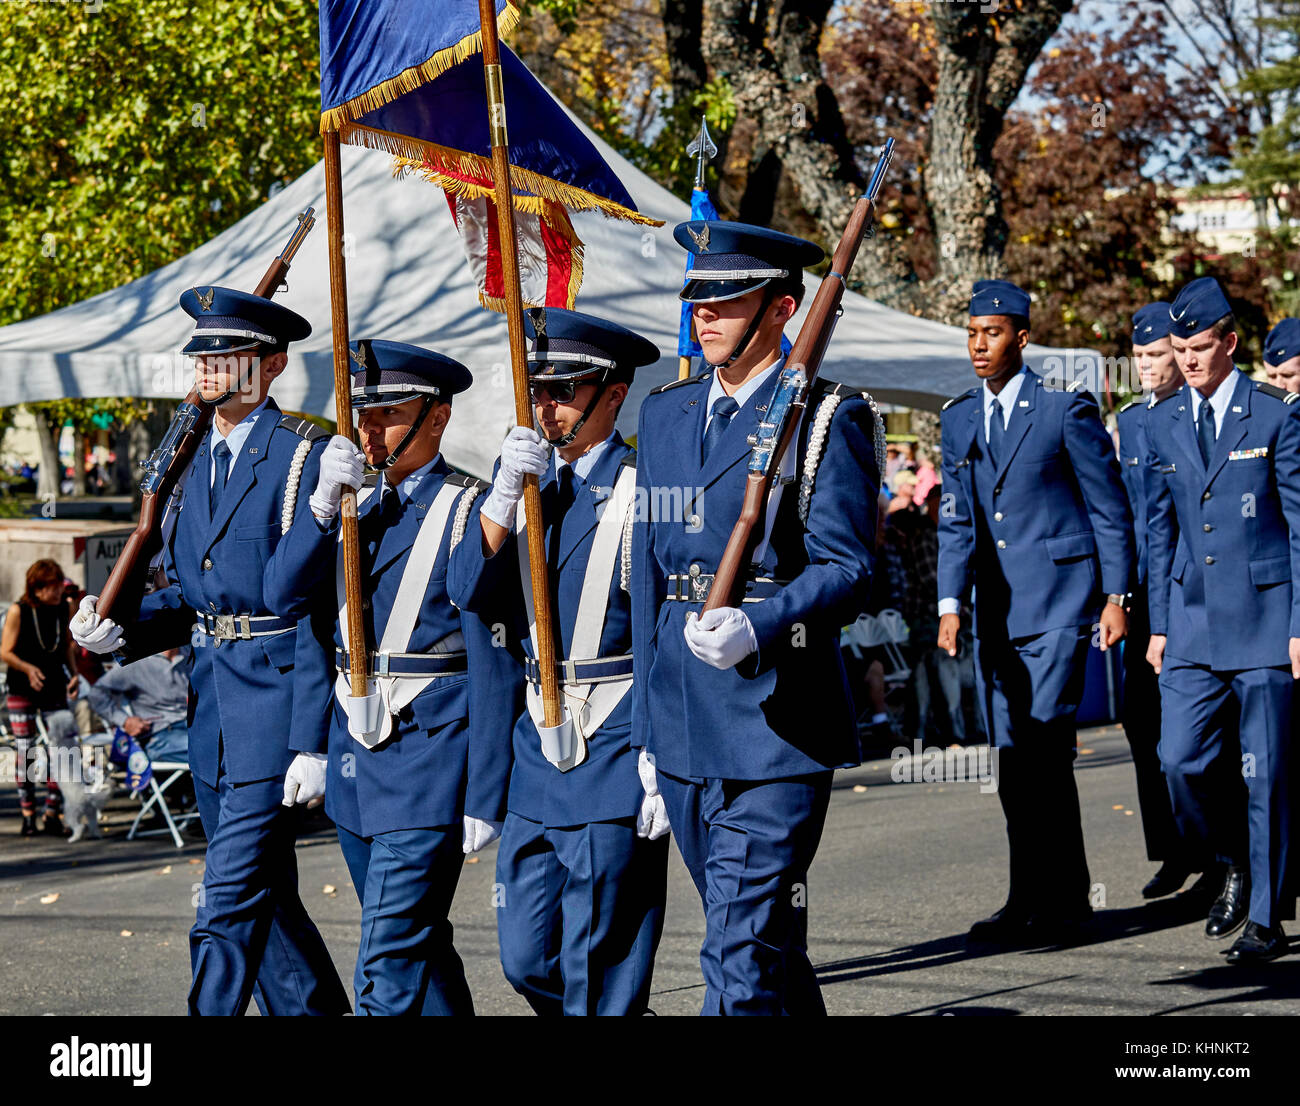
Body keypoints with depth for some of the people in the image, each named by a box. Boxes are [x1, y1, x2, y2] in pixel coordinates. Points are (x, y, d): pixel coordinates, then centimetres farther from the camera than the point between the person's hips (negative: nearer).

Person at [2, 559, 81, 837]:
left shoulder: (62, 610, 2)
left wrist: (73, 674, 0)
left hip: (54, 689, 3)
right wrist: (28, 668, -25)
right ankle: (27, 814, 8)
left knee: (61, 746, -5)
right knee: (24, 750, -1)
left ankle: (52, 813, 1)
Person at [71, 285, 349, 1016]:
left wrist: (312, 741, -19)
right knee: (266, 897, 14)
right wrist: (121, 631, -1)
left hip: (277, 690, -8)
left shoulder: (307, 456, -10)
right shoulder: (195, 461, 14)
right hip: (212, 694, 8)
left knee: (232, 897, -11)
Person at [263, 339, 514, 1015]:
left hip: (426, 769, -8)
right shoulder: (356, 509, 13)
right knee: (418, 951, 17)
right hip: (355, 763, 8)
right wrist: (325, 503, -13)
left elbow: (492, 666, -11)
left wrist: (486, 798, -14)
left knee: (388, 972, -13)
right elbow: (283, 596, 1)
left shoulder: (467, 514, -9)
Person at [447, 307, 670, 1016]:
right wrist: (506, 492, -13)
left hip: (615, 752, -7)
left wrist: (664, 765, -14)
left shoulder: (643, 491, -8)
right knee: (526, 960, 9)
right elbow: (468, 592, 1)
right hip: (539, 745, 7)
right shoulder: (527, 477, 12)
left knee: (598, 976, -3)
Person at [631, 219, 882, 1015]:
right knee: (764, 948, 17)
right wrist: (647, 730, 17)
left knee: (745, 957, -12)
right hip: (683, 731, 7)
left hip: (776, 720, -7)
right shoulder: (664, 415, 15)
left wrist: (757, 628, -28)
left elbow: (847, 571, -10)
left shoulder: (827, 419, -5)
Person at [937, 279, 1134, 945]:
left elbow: (1109, 509, 0)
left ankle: (1034, 902, -11)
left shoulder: (1067, 409, -3)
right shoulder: (957, 420, 13)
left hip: (1059, 603, -6)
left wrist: (1116, 596, -3)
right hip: (997, 610, 6)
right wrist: (951, 603, 2)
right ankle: (1065, 897, 15)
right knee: (1017, 761, 6)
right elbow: (956, 521, 14)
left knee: (1039, 749, -14)